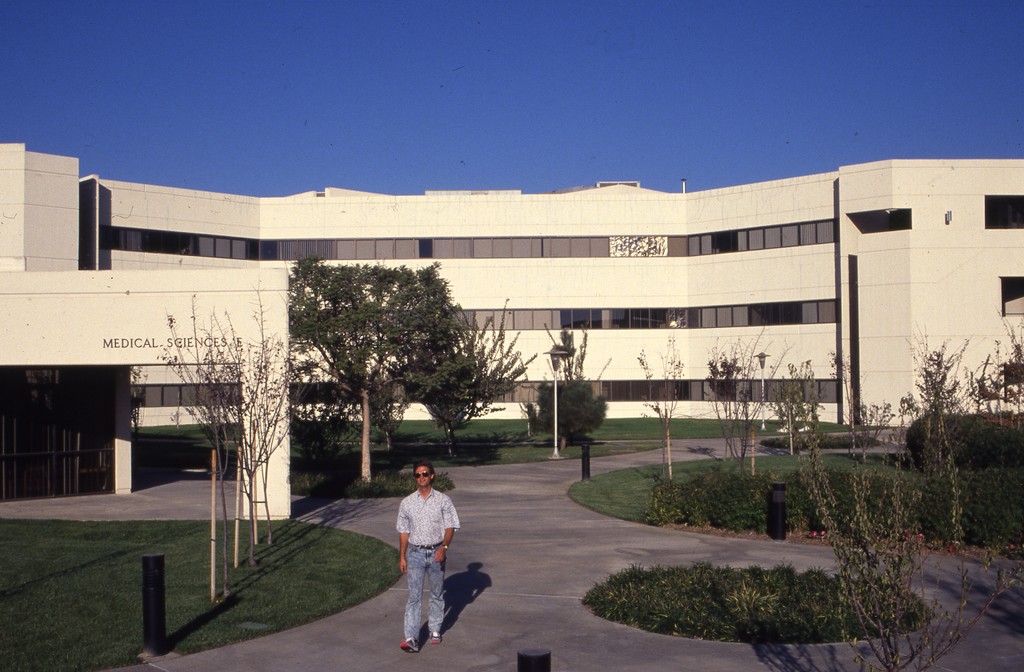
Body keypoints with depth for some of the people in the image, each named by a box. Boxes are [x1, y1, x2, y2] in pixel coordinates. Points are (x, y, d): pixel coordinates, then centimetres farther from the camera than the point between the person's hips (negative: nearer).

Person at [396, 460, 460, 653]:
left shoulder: (443, 500, -2)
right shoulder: (407, 503, 2)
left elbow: (450, 526, -3)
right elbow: (404, 531, 7)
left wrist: (444, 547, -18)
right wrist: (402, 557, 5)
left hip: (436, 552, 0)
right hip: (415, 553, 0)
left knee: (437, 594, 12)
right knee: (414, 595, -8)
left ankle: (435, 630, 27)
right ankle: (411, 638, -13)